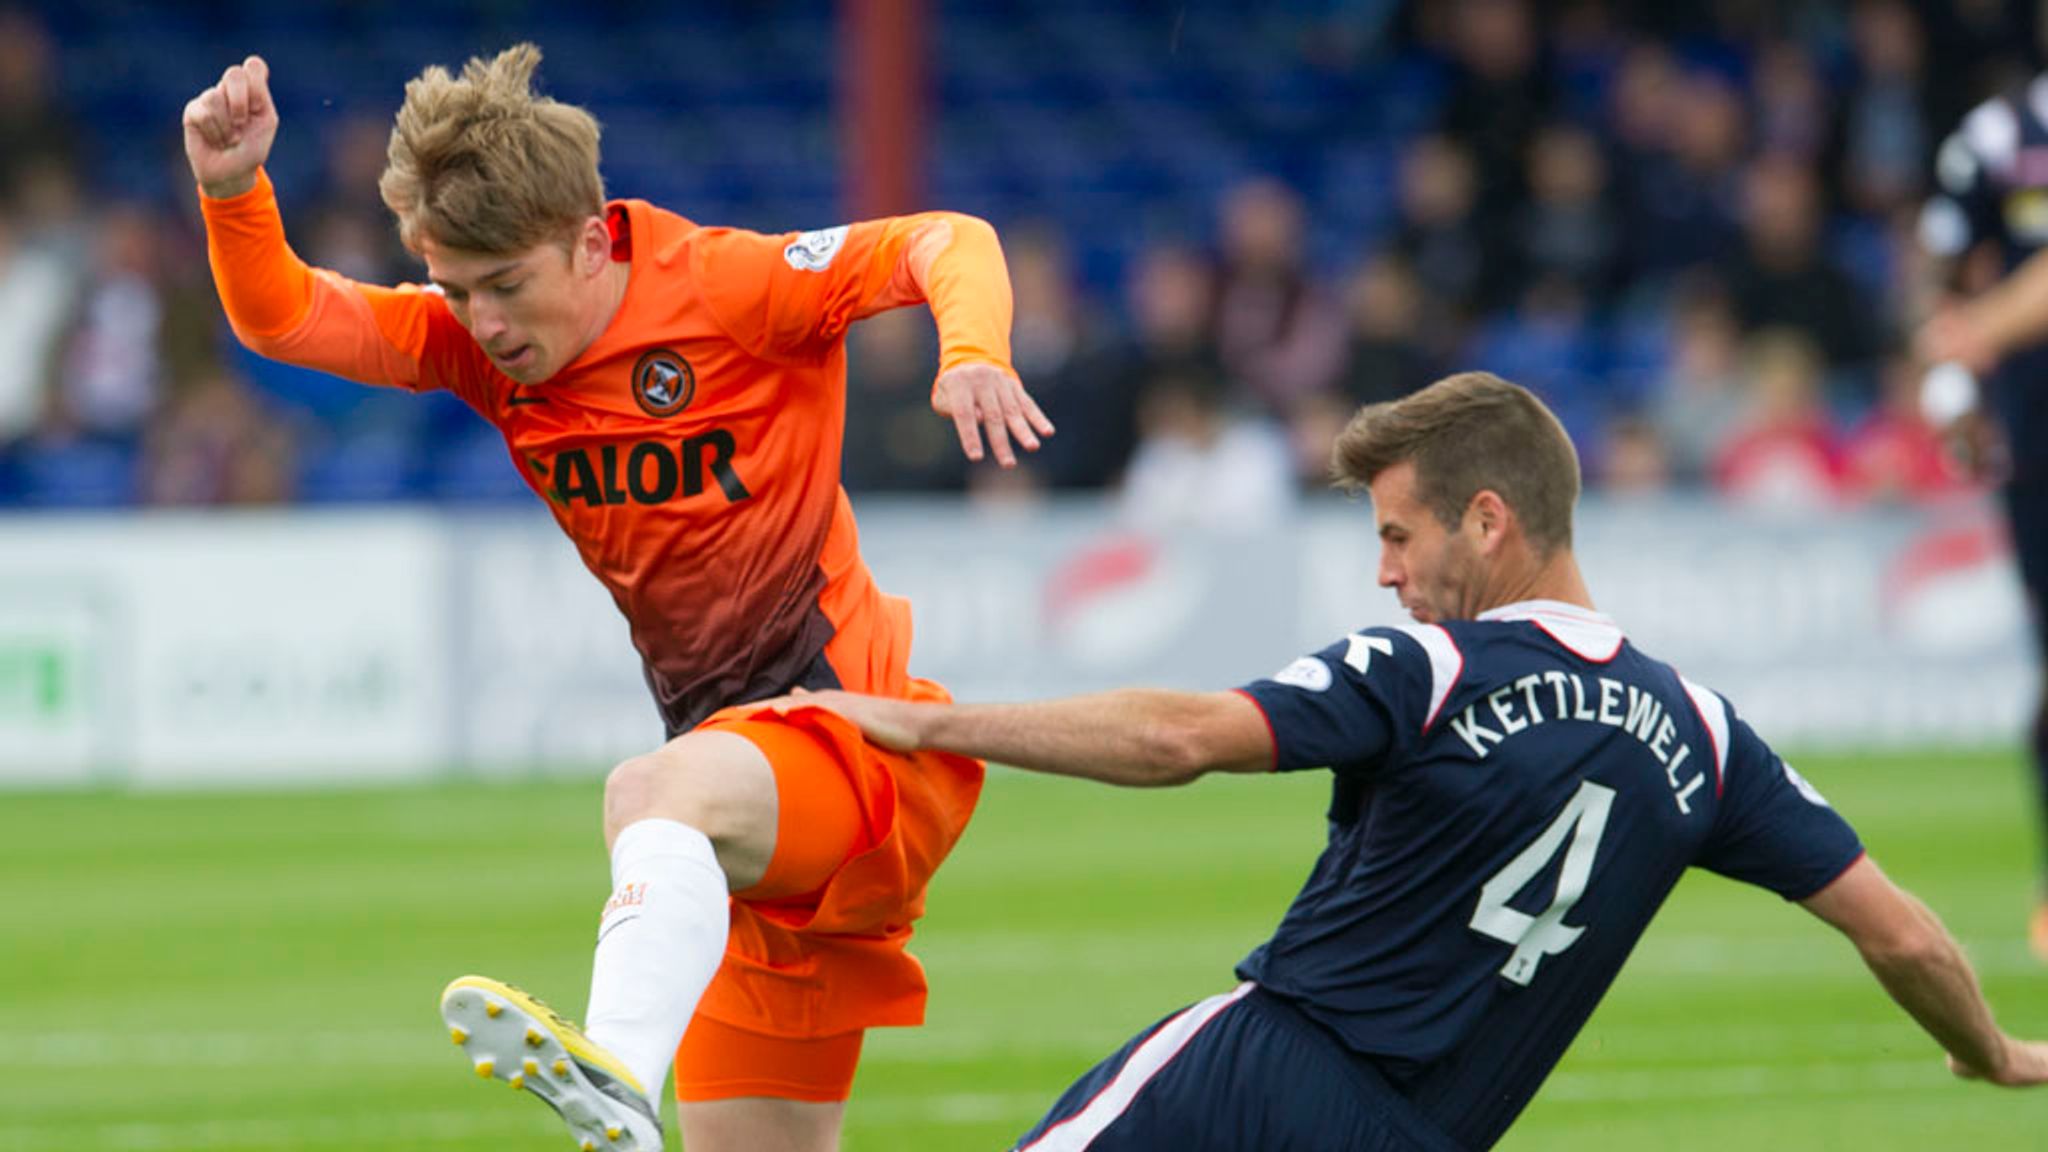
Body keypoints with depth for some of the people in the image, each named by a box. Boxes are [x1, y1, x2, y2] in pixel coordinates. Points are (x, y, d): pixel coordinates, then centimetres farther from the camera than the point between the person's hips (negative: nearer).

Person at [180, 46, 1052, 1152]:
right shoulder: (484, 343, 6)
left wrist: (973, 352, -33)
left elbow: (946, 242, -13)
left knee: (654, 789, -39)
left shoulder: (724, 286, -11)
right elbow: (281, 319, -2)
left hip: (876, 747, -8)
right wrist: (235, 191, -21)